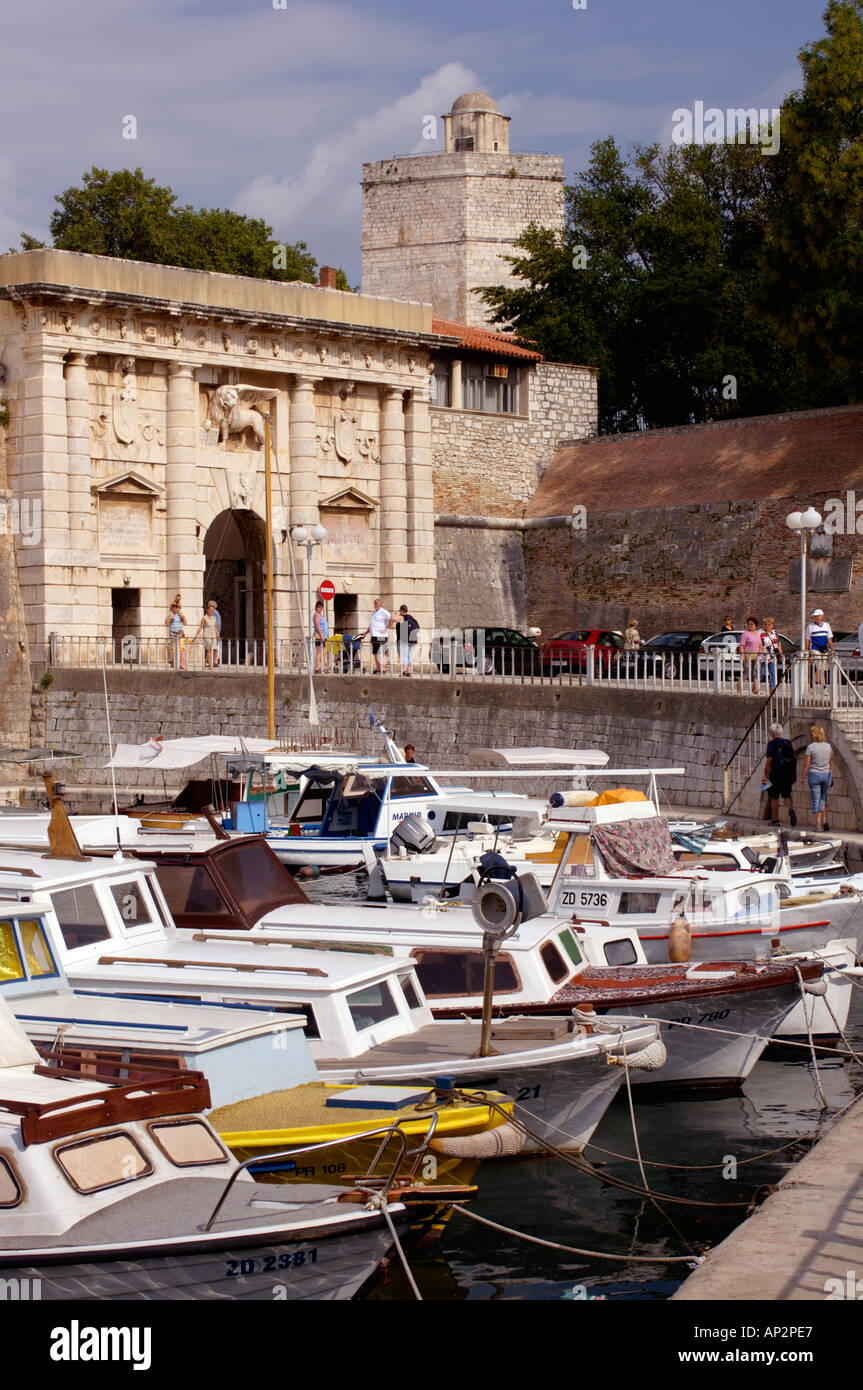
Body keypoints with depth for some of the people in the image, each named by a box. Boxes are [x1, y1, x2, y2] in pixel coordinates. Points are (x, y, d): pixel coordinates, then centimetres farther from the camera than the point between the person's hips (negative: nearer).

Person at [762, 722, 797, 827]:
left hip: (776, 774, -5)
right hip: (788, 774, 5)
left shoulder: (772, 744, -8)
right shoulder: (789, 743, 9)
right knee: (787, 795, 8)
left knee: (774, 797, 6)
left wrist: (765, 775, -10)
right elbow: (794, 759, 12)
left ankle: (775, 820, 11)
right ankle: (791, 810, -21)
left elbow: (769, 760, -14)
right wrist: (794, 775, 19)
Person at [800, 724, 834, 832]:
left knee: (815, 799, 1)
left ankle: (819, 825, -4)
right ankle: (824, 821, 5)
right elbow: (831, 763, 10)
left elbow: (806, 764, -9)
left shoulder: (811, 747, -11)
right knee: (823, 798, 18)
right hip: (826, 774, 4)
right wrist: (830, 776, 21)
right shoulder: (828, 746, 2)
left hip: (814, 774, -4)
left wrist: (802, 777, 0)